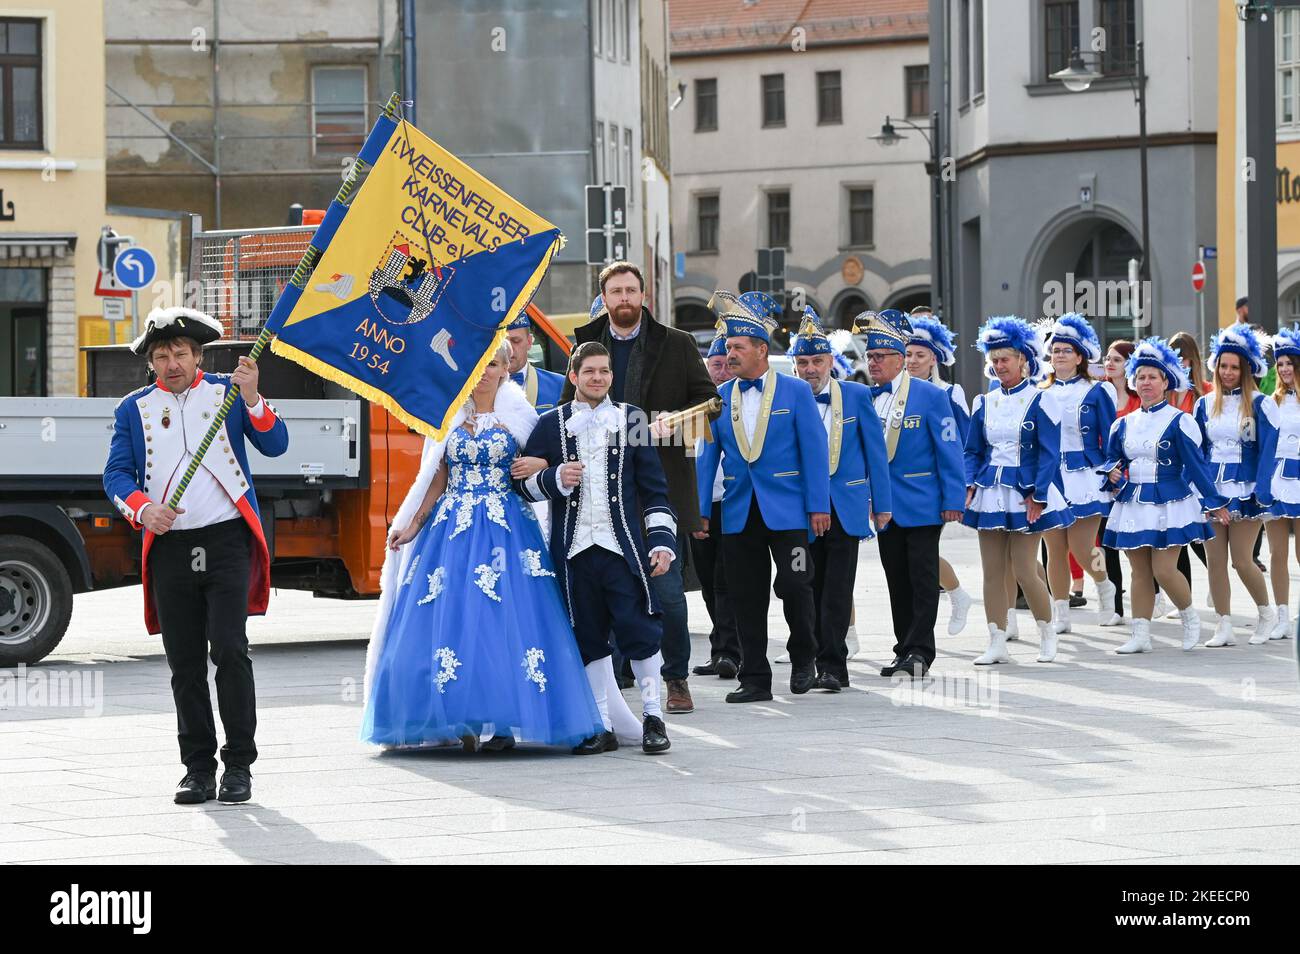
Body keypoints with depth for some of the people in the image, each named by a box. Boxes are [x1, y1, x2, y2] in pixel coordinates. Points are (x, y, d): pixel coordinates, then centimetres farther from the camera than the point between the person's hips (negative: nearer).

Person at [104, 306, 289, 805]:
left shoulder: (228, 392, 8)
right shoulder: (134, 409, 12)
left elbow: (275, 445, 0)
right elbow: (116, 474, 6)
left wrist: (252, 399, -17)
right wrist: (143, 508, -14)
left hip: (227, 542, -2)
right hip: (170, 548, 2)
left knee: (229, 649, -12)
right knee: (185, 665, 4)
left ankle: (238, 765, -5)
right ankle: (198, 768, 11)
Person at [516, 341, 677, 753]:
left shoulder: (630, 419, 10)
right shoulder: (550, 424, 10)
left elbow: (654, 488, 9)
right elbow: (524, 483, 10)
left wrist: (662, 541, 0)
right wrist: (556, 478, -10)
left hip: (623, 545, -1)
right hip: (574, 549, 1)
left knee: (639, 628, -7)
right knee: (588, 638, 4)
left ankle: (653, 715, 3)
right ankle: (603, 723, 11)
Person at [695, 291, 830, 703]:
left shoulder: (796, 391, -1)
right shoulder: (720, 398, 8)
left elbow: (814, 450, -3)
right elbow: (707, 457, 9)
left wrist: (818, 506, -8)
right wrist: (699, 509, 2)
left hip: (787, 510, -3)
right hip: (738, 514, 3)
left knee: (794, 585, -8)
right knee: (747, 599, 3)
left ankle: (803, 657, 16)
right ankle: (755, 679, 10)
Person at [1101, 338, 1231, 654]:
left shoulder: (1179, 421, -5)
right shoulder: (1124, 424, 10)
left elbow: (1197, 464, -5)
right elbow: (1112, 458, 19)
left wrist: (1215, 503, -4)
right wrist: (1112, 472, -5)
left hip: (1168, 505, -5)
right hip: (1132, 506, 5)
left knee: (1164, 570, -10)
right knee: (1140, 572, 5)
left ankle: (1189, 616, 15)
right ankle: (1140, 635, 8)